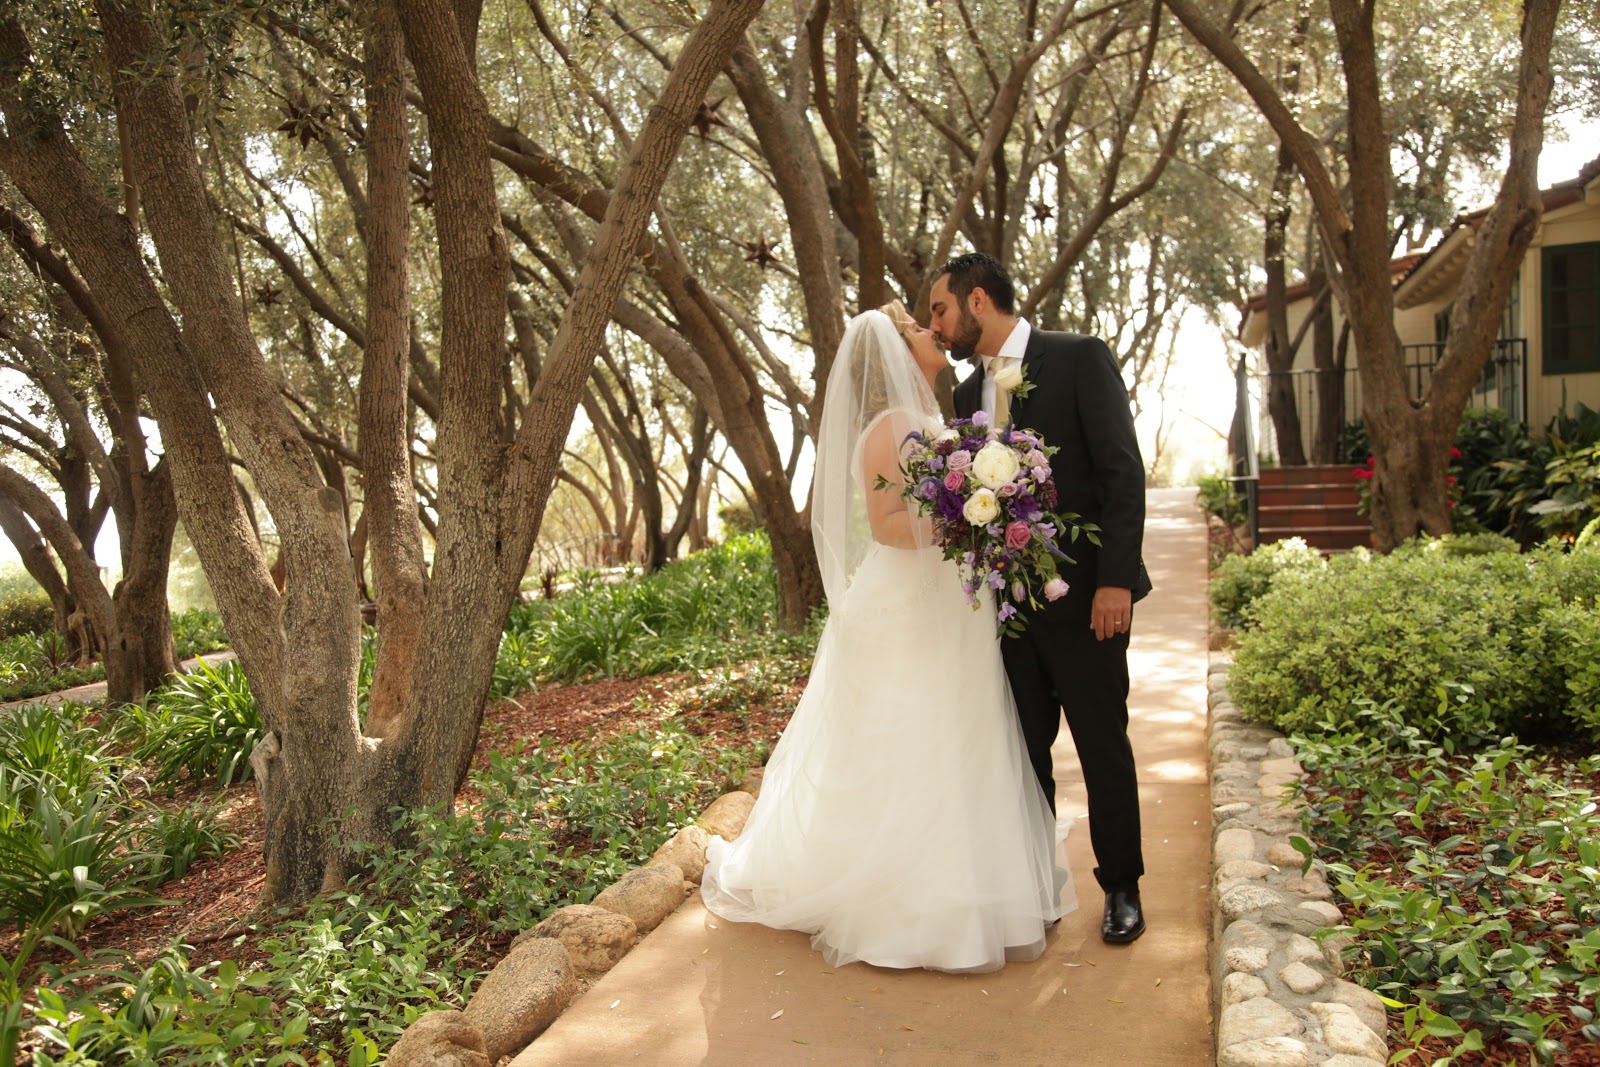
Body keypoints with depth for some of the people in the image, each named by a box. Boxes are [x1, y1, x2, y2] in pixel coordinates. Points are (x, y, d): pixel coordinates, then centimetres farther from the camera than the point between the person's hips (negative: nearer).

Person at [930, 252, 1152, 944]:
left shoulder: (1079, 358, -6)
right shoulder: (968, 395, 12)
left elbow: (1123, 471, -12)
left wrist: (1115, 578, -18)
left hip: (1082, 596, -5)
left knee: (1103, 746, 6)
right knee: (1024, 749, 12)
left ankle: (1121, 887, 24)